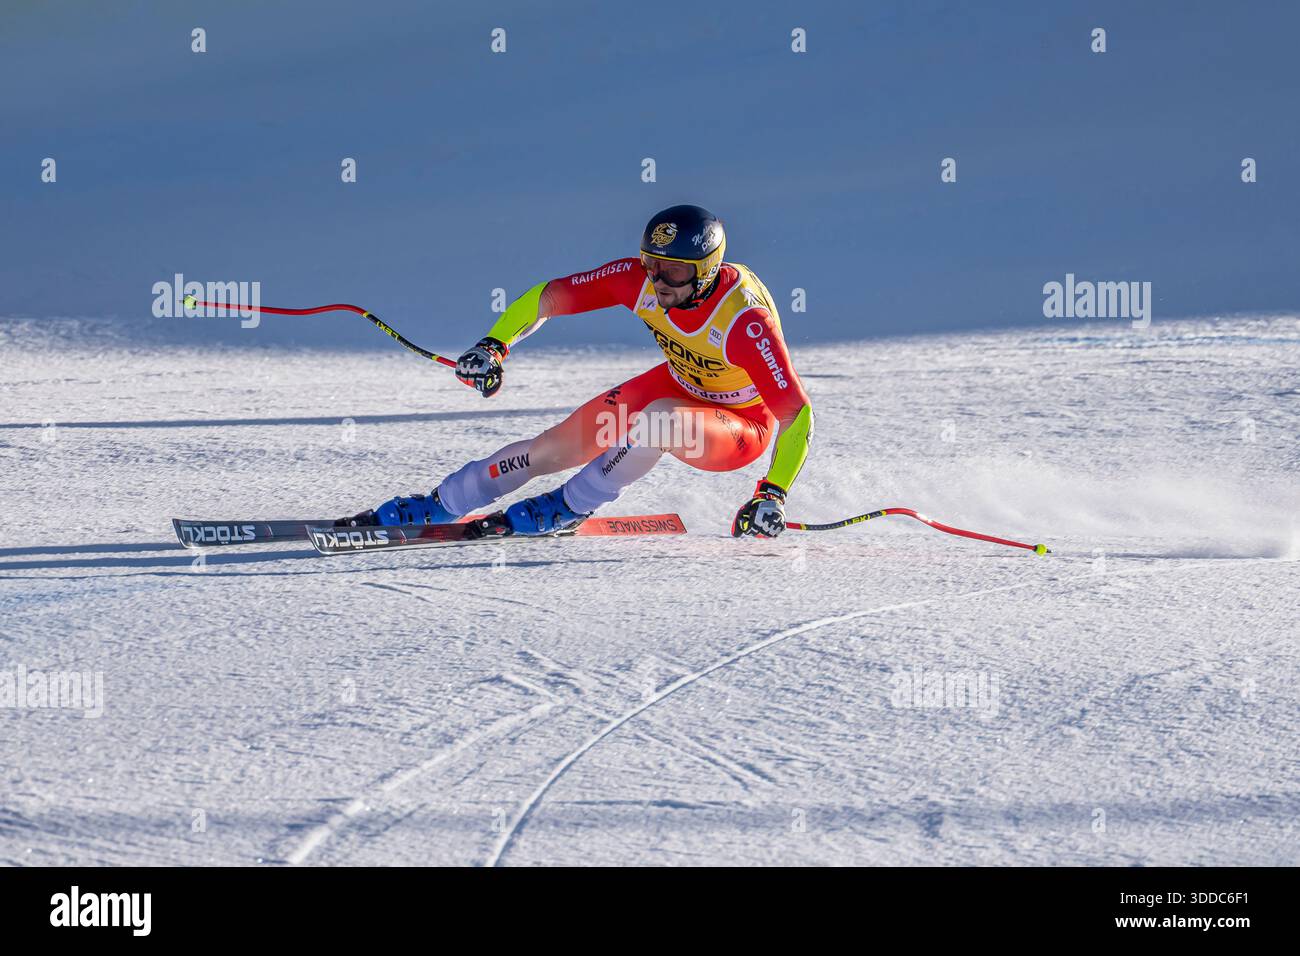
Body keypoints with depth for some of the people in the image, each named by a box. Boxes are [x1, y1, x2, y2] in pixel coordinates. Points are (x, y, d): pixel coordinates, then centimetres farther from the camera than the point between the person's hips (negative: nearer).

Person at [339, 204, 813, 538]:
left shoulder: (743, 321, -36)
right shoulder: (639, 280, -21)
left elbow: (797, 414, -33)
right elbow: (550, 297, -12)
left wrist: (772, 495, -40)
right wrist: (493, 345, -25)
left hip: (741, 427, -5)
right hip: (678, 386, 5)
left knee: (658, 418, -36)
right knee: (554, 447, -4)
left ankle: (570, 507, -15)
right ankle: (439, 506, 12)